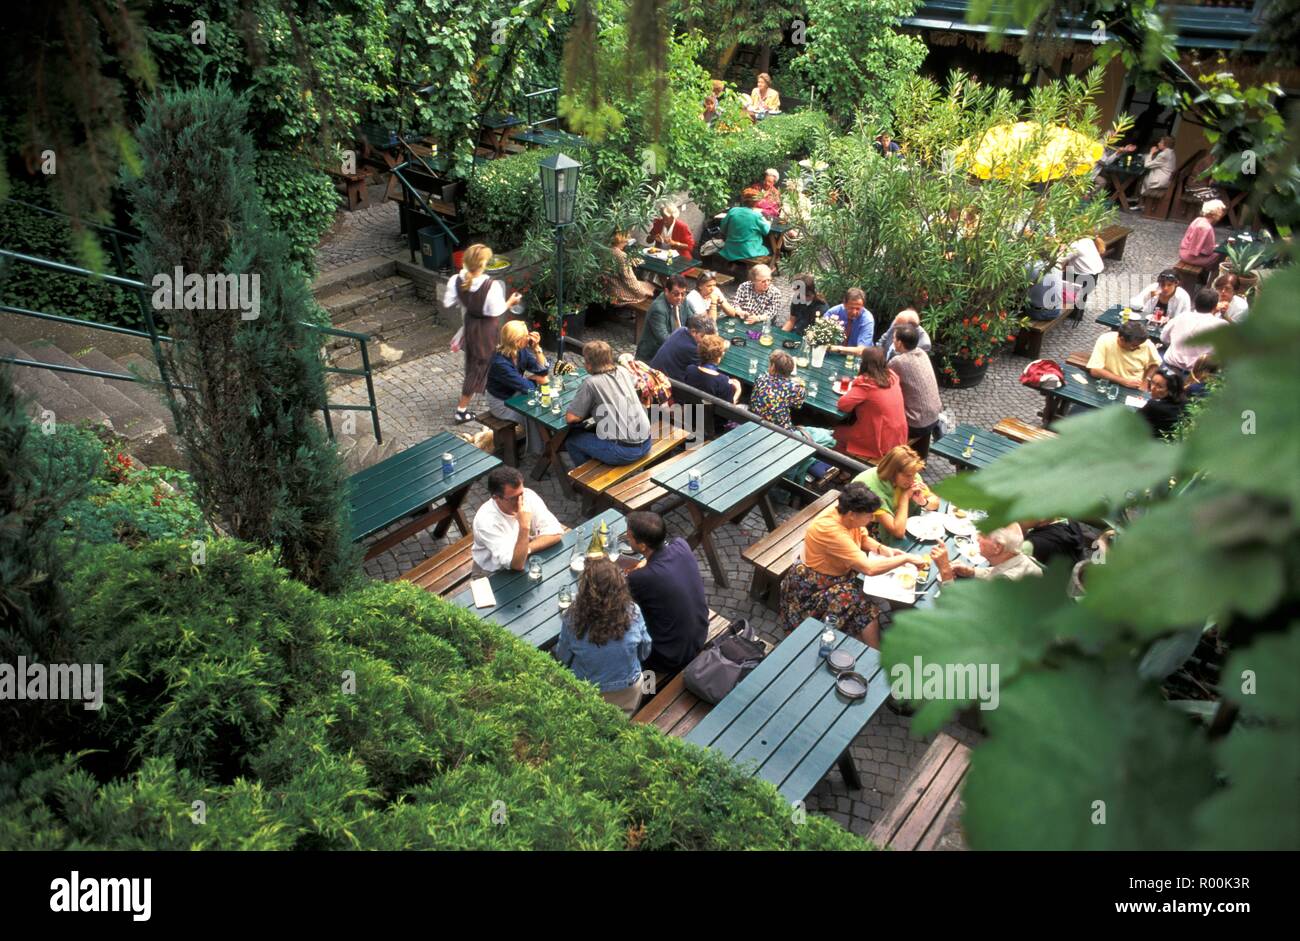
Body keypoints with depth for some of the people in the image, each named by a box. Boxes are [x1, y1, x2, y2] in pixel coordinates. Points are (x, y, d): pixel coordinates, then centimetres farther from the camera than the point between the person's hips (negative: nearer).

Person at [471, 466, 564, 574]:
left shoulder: (529, 496, -17)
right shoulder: (486, 520, -30)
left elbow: (556, 533, -15)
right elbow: (517, 565, -32)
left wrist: (527, 549, -25)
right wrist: (524, 527, -41)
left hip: (527, 559, 4)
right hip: (495, 574, -4)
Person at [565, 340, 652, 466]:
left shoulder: (591, 383, -10)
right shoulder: (623, 372, 8)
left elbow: (571, 418, -7)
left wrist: (590, 411, 12)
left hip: (623, 451, -7)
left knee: (571, 438, 15)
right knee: (594, 430, 32)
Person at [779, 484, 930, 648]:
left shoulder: (845, 511, -12)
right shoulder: (830, 529, -35)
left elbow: (863, 538, 10)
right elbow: (869, 568, -37)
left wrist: (883, 549, -9)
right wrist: (906, 558, -27)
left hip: (841, 570, 8)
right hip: (817, 584, -8)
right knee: (865, 608, -21)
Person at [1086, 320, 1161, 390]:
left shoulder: (1147, 344, -10)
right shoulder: (1105, 341, -18)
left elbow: (1155, 364, 10)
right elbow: (1094, 371, -21)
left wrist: (1146, 380, -6)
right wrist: (1124, 381, -20)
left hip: (1134, 391, 0)